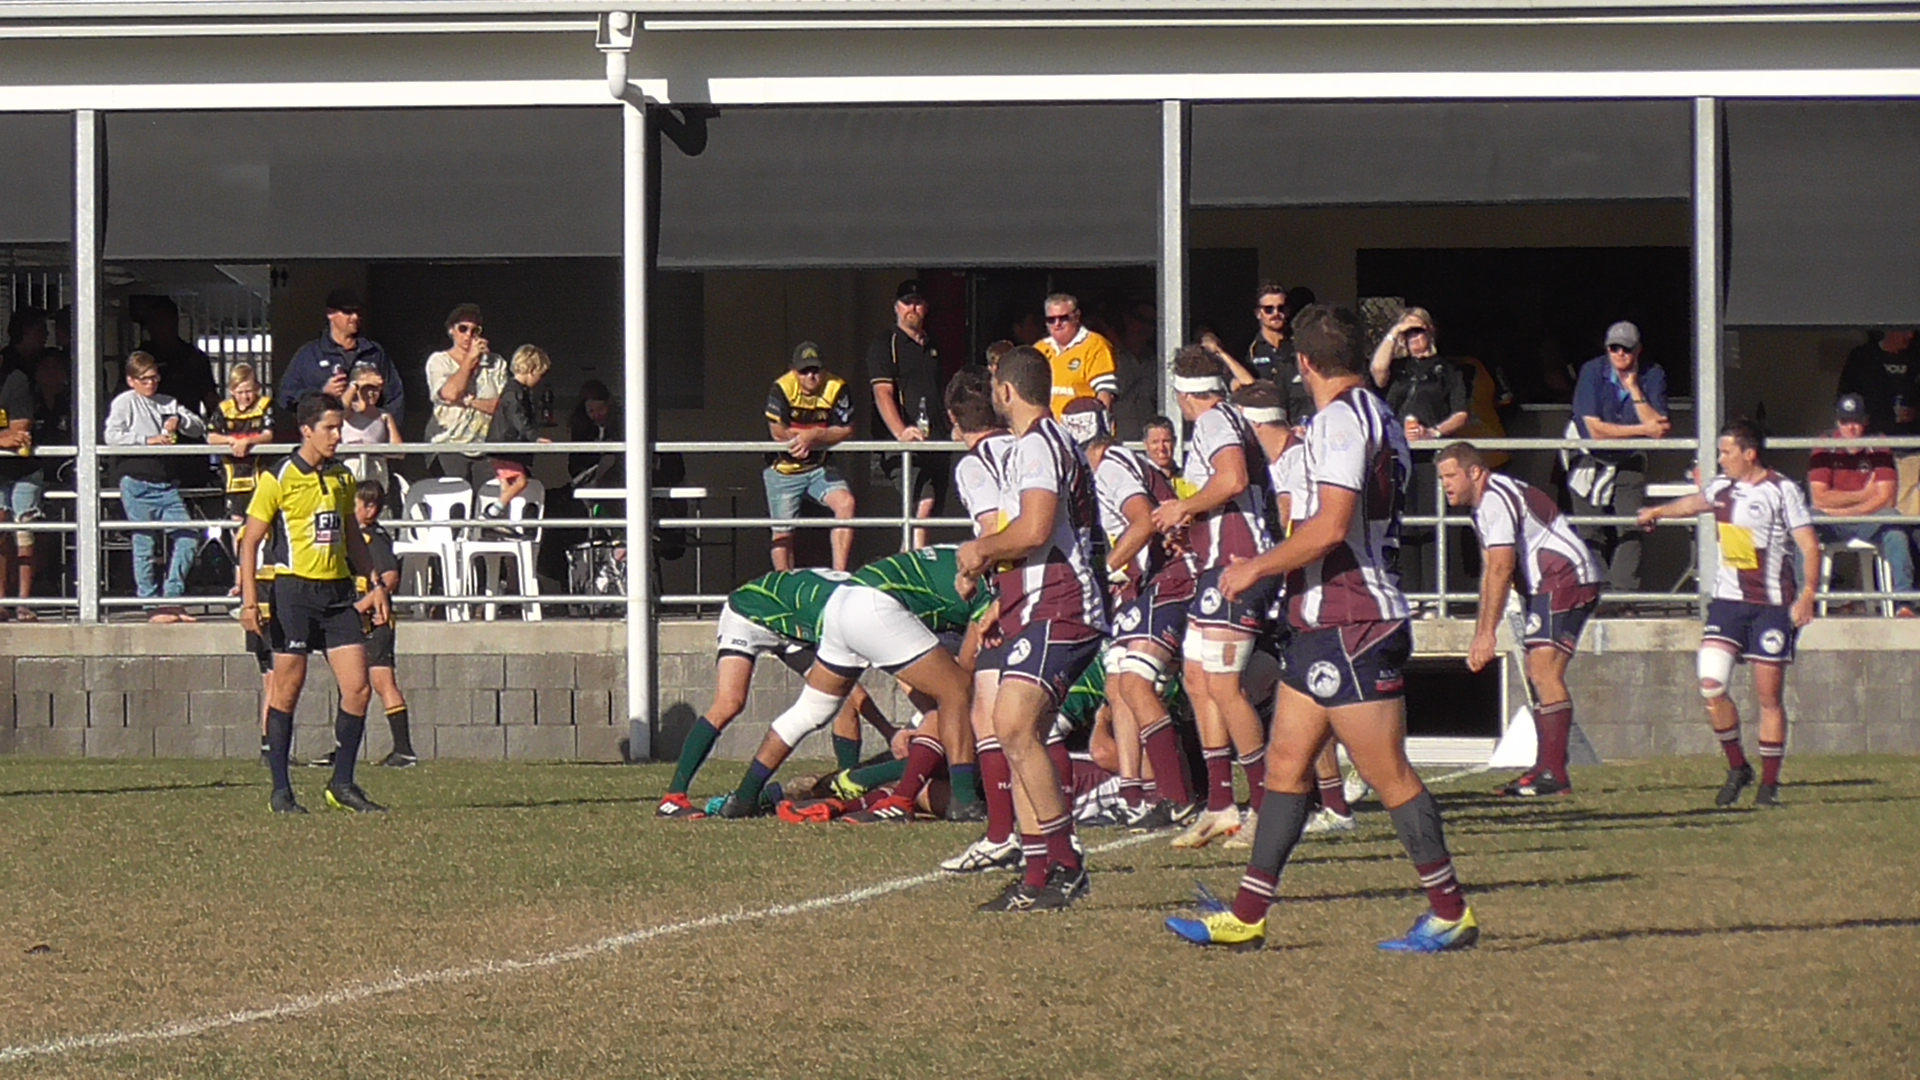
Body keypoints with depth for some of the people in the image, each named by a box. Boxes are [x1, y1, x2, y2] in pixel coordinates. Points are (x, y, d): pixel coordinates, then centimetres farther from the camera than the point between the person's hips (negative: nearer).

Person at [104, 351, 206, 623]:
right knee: (144, 543, -4)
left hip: (165, 483, 6)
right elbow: (112, 436, -11)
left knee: (187, 538, -1)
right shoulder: (124, 402, 3)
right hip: (136, 481, -6)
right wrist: (147, 440, -14)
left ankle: (172, 599, 6)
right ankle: (153, 605, 0)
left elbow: (200, 427, 19)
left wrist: (180, 420, -2)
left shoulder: (167, 404, 18)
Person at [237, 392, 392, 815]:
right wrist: (250, 597, -14)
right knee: (287, 692, -1)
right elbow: (250, 540, -5)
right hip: (295, 590, -5)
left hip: (338, 591, 5)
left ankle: (342, 784, 9)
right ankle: (281, 790, 6)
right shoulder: (278, 479, -5)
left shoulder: (342, 478, 13)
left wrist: (376, 584, 18)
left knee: (358, 688, -2)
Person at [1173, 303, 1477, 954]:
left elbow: (1332, 526, -24)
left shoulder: (1340, 420, -14)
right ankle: (1246, 917, 11)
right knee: (1286, 763, 10)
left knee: (1388, 775, -6)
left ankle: (1451, 913, -1)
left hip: (1351, 625, -10)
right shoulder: (1379, 418, 16)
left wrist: (1257, 568, -12)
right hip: (1324, 623, 10)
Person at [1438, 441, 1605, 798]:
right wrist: (1481, 636, 19)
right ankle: (1546, 768, 13)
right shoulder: (1483, 503, 19)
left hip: (1568, 578, -11)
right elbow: (1491, 571, 22)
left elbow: (1501, 569, -20)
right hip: (1547, 586, 11)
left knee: (1545, 671, -18)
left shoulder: (1496, 498, -14)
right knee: (1538, 674, 10)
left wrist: (1487, 633, -20)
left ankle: (1553, 773, -22)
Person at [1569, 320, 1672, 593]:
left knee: (1630, 530, -12)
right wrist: (1644, 430, -20)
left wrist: (1634, 389, -22)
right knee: (1592, 534, -5)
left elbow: (1660, 429, -19)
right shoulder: (1593, 372, -14)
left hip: (1630, 463, 1)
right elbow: (1596, 429, -19)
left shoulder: (1652, 376, -9)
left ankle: (1624, 591, -14)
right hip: (1592, 462, -1)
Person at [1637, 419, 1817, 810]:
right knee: (1710, 684, -10)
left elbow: (1810, 546, -9)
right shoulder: (1722, 487, 11)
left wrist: (1807, 595, -19)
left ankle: (1769, 784, 9)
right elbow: (1695, 502, 34)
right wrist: (1658, 512, 47)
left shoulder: (1783, 491, -7)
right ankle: (1737, 768, 8)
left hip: (1773, 604, -5)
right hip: (1728, 599, 5)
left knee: (1768, 696, -2)